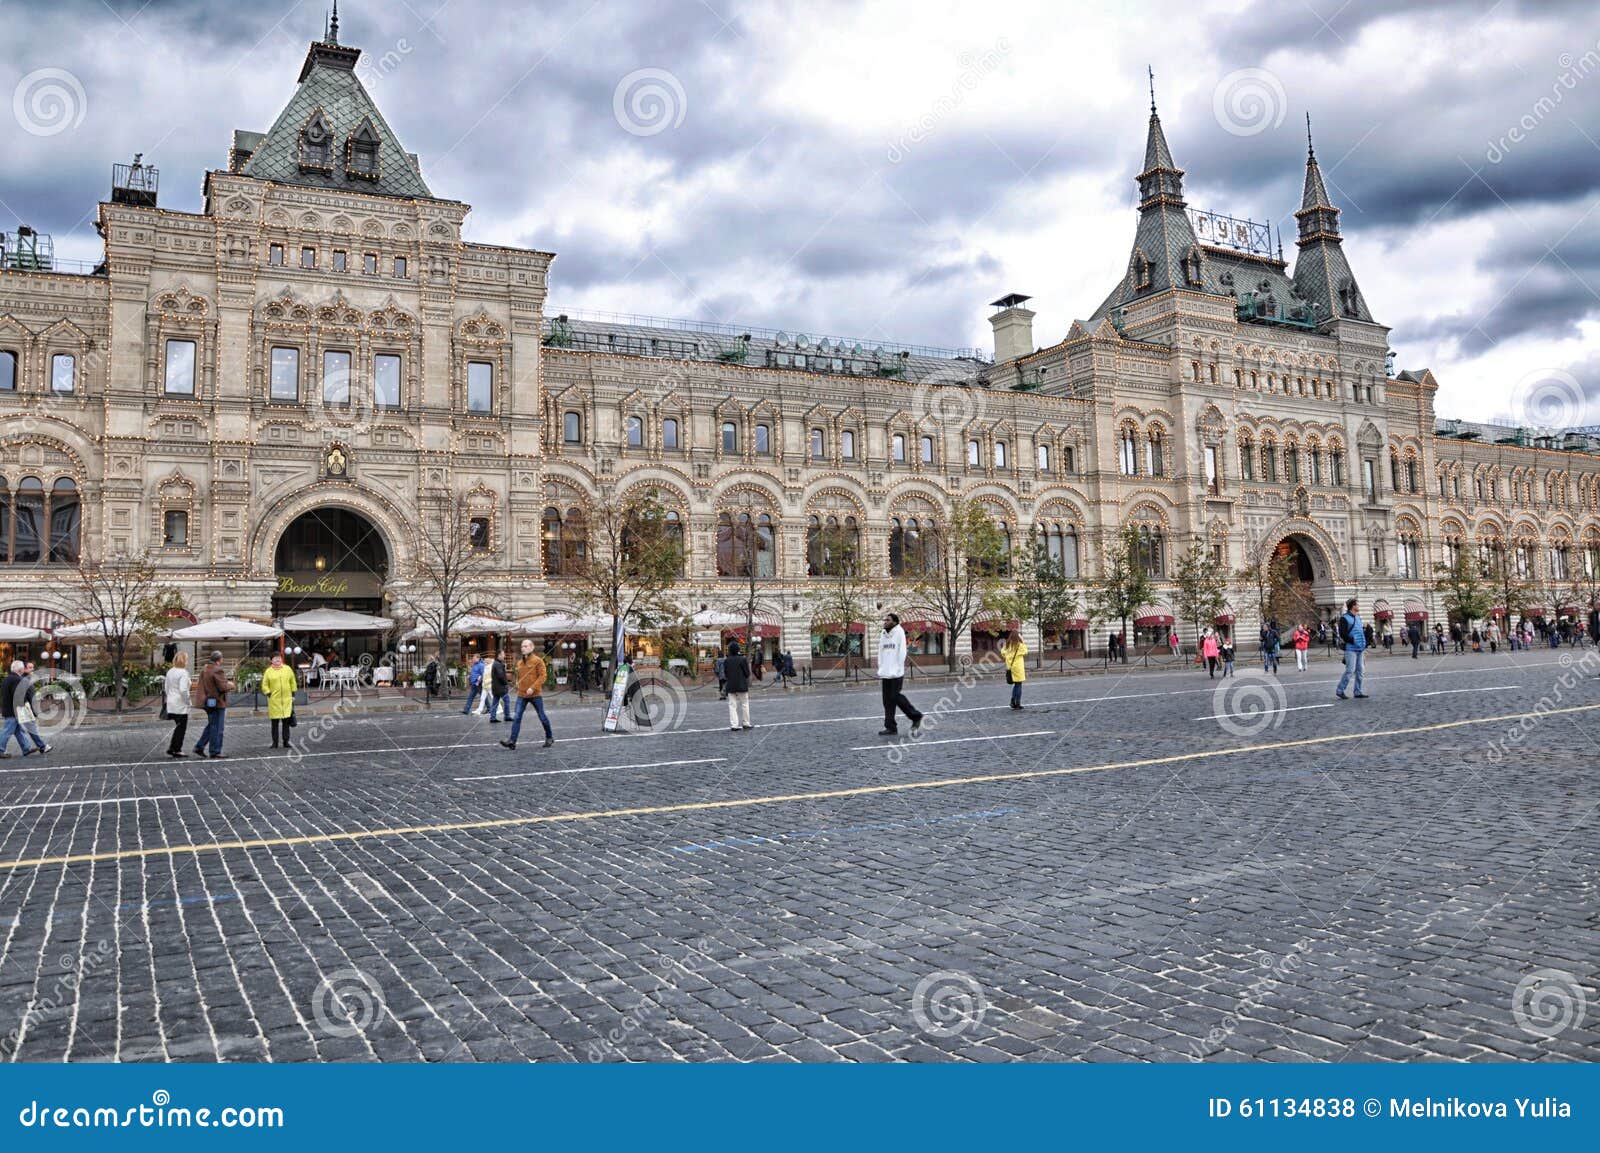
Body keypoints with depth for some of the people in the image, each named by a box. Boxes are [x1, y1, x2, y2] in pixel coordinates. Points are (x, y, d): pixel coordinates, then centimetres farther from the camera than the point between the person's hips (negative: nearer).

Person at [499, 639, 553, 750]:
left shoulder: (538, 660, -7)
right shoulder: (519, 663, 12)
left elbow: (542, 676, -12)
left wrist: (533, 688, -21)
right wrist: (518, 684, 9)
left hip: (535, 694, -5)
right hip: (521, 695, 5)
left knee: (542, 717, 6)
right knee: (517, 718, -7)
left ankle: (549, 737, 24)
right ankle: (512, 741, -11)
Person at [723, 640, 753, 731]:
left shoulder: (726, 661, 0)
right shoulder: (742, 659, -10)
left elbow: (725, 674, 5)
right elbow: (747, 673, -7)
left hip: (731, 686, 3)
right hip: (742, 686, -3)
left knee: (732, 705, 4)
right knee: (744, 704, 11)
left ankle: (733, 725, -2)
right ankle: (745, 723, 17)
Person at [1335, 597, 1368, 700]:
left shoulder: (1358, 617, 17)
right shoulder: (1344, 618, -8)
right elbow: (1343, 634, -16)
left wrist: (1364, 643, 14)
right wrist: (1353, 641, -19)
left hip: (1360, 649, 8)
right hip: (1350, 649, -8)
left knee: (1359, 671, 7)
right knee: (1350, 670, -10)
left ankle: (1358, 692, 13)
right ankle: (1339, 691, -2)